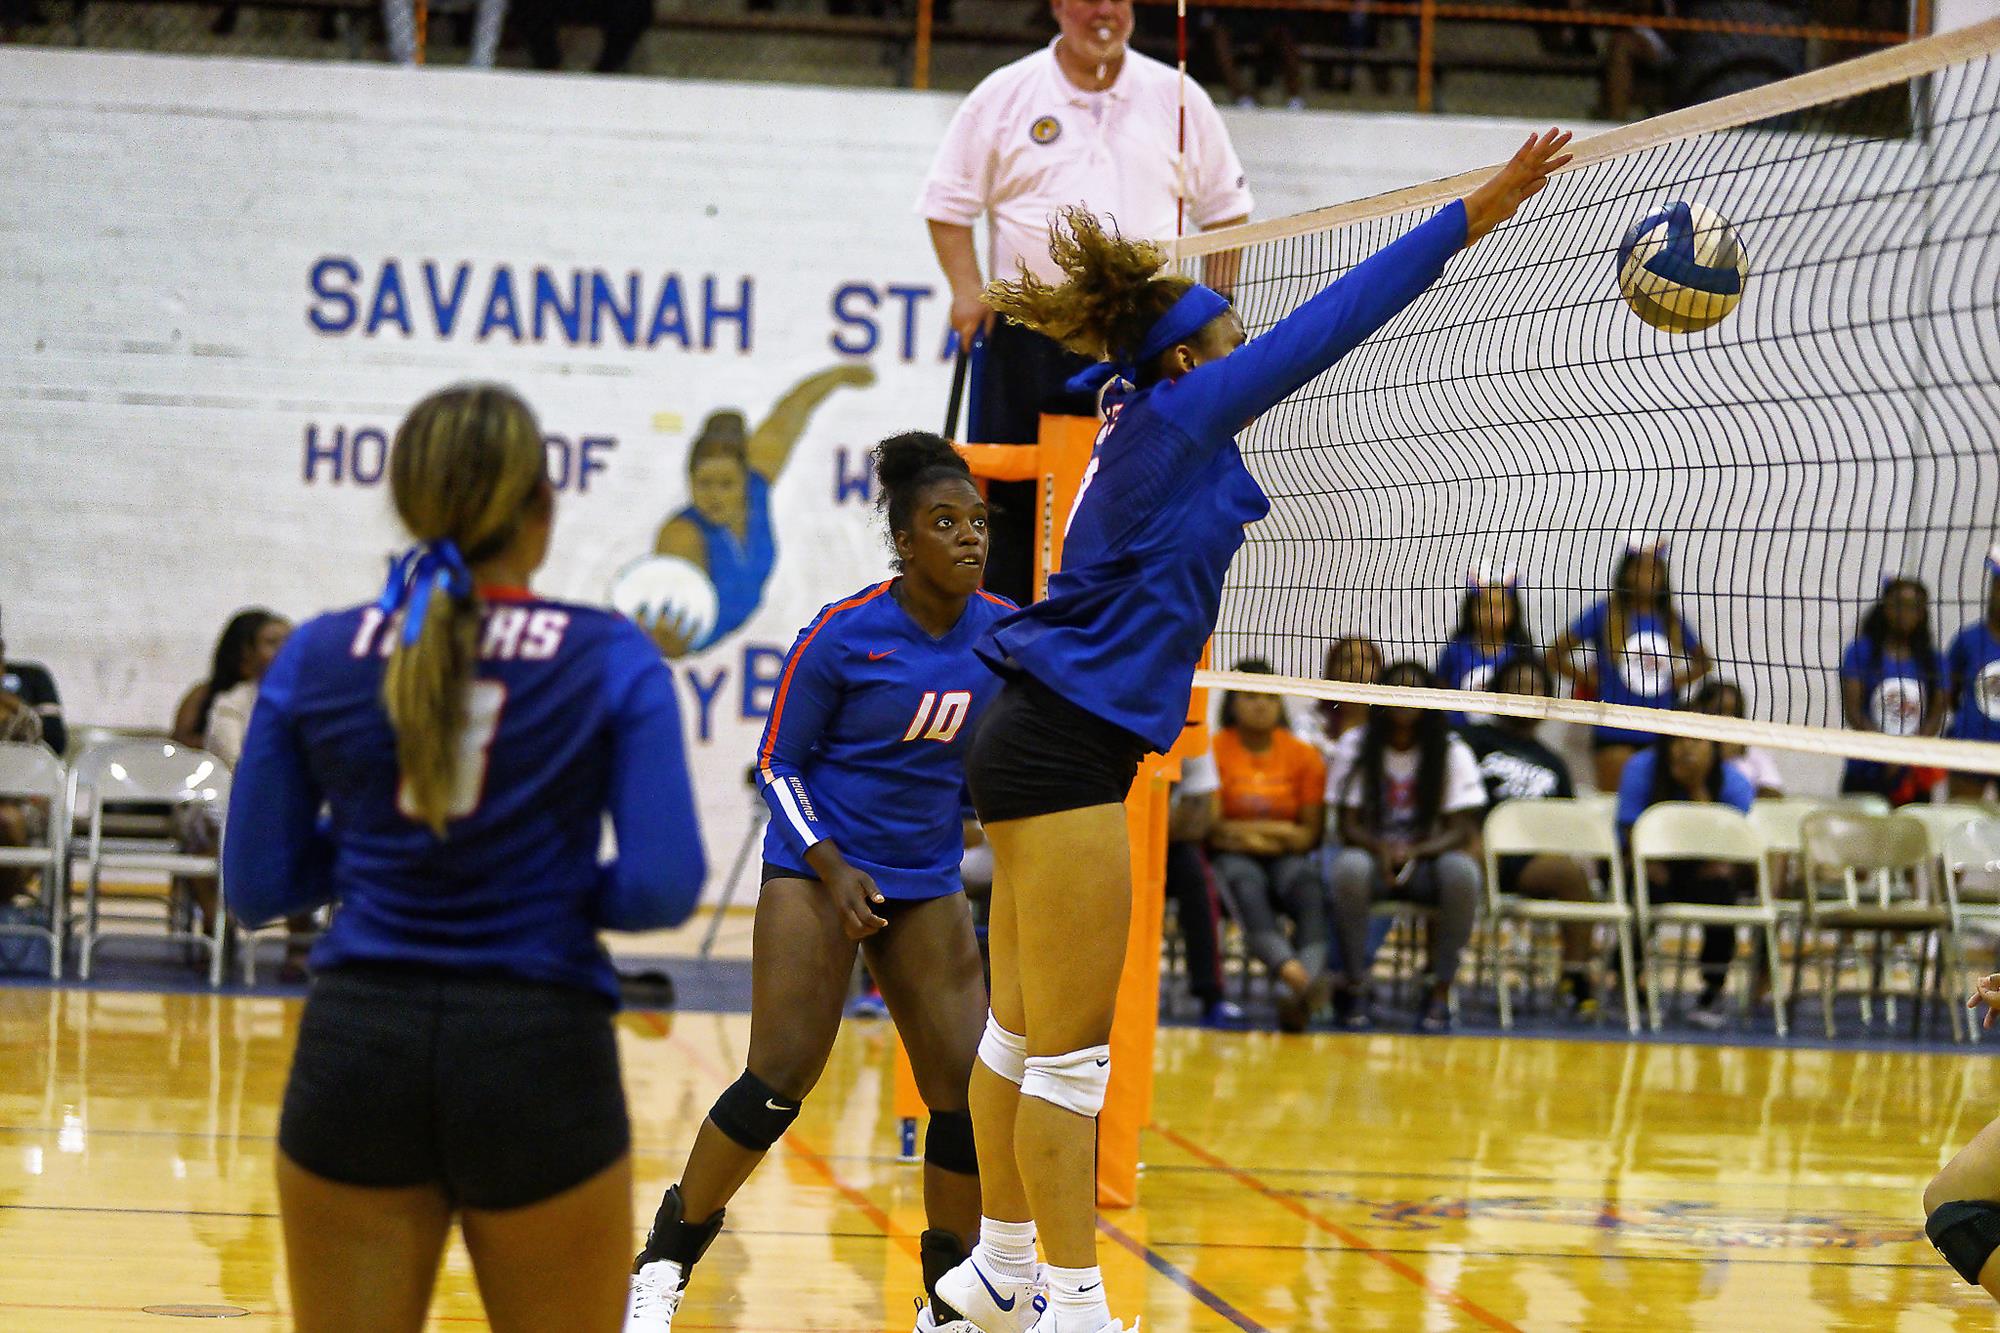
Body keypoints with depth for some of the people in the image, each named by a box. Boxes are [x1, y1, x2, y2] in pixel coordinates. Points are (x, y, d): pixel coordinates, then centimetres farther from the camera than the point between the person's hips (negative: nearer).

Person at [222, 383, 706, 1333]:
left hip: (358, 1048, 2)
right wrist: (558, 891, 9)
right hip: (538, 1053, -2)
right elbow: (663, 886, -10)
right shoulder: (612, 661, -4)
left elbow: (255, 887, 5)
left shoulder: (315, 659, 2)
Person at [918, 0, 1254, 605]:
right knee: (1014, 495, -3)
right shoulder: (1004, 95, 4)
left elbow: (1225, 205, 16)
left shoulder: (1178, 97, 8)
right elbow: (948, 202, 9)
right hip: (1026, 327, -1)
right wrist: (966, 288, -4)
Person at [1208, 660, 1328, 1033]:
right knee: (1246, 884, -37)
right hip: (1231, 858, -3)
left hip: (1284, 858, 3)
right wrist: (1277, 829, -10)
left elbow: (1311, 832, 9)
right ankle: (1295, 974, -62)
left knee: (1308, 884, -33)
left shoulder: (1304, 755, 10)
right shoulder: (1214, 749, 2)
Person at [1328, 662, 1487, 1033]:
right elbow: (1348, 824, -3)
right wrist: (1381, 849, -26)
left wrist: (1413, 852, -26)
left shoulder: (1453, 751, 0)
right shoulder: (1355, 746, 0)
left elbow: (1463, 831, -7)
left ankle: (1440, 992, -23)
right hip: (1372, 854, 0)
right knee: (1350, 867, -37)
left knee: (1461, 871, -35)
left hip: (1428, 860, 0)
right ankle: (1354, 985, -21)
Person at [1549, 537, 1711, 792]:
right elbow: (1555, 654, 2)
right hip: (1616, 733, -3)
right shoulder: (1604, 614, 0)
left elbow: (1702, 660, 25)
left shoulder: (1671, 620, 9)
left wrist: (1678, 681, 9)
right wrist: (1590, 681, -1)